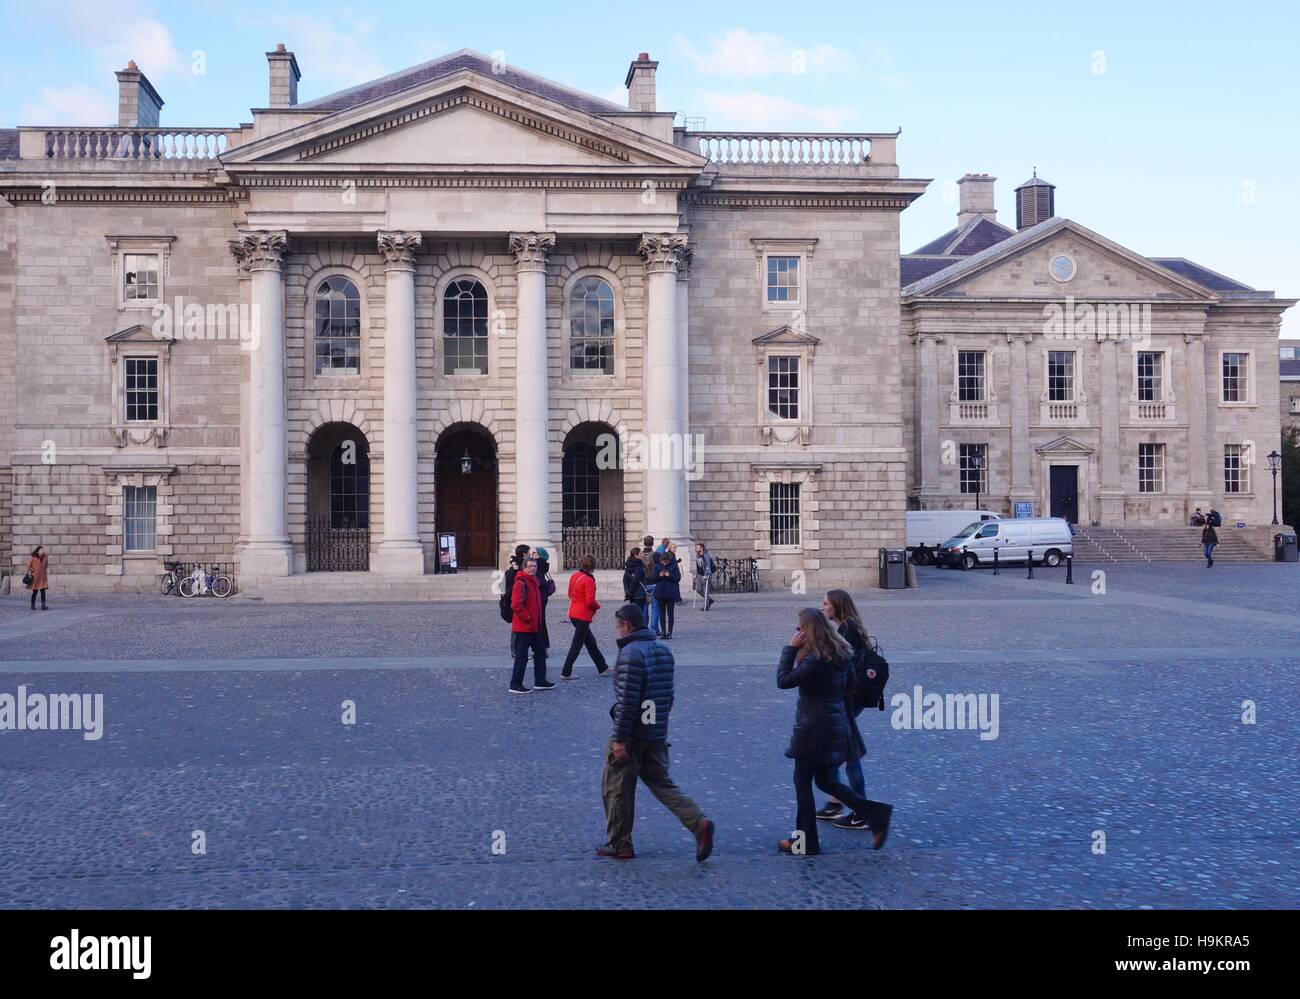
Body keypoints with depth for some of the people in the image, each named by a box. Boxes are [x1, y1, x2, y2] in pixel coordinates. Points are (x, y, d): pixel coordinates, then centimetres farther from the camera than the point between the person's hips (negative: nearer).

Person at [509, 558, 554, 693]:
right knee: (522, 656, -4)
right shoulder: (521, 583, -16)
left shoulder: (534, 582, 14)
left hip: (534, 627, 10)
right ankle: (515, 685, 3)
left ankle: (540, 681, 24)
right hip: (523, 627, -10)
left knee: (540, 652, 15)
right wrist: (528, 618, -18)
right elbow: (516, 605, -25)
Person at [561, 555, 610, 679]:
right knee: (576, 645, 0)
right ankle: (566, 673, 3)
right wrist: (598, 606, -2)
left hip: (573, 612, 9)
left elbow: (570, 594, 13)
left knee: (590, 641, 18)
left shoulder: (574, 576, 4)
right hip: (583, 616, -9)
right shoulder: (589, 581, -19)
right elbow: (590, 601, -21)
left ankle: (602, 668, 28)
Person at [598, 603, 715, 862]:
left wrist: (619, 739, -18)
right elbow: (668, 695, 16)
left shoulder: (630, 654, -18)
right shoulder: (663, 650, 9)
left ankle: (619, 845, 17)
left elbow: (627, 701, -22)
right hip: (657, 734, 8)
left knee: (617, 789, 8)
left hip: (632, 734, -8)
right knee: (662, 784, 13)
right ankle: (699, 823, -4)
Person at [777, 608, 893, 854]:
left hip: (814, 729, -9)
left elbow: (783, 680, -19)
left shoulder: (816, 661, -24)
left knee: (803, 781, 5)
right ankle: (876, 814, 12)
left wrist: (790, 648, -15)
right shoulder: (837, 654, 4)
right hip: (835, 724, 9)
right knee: (825, 780, 19)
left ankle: (806, 842, 15)